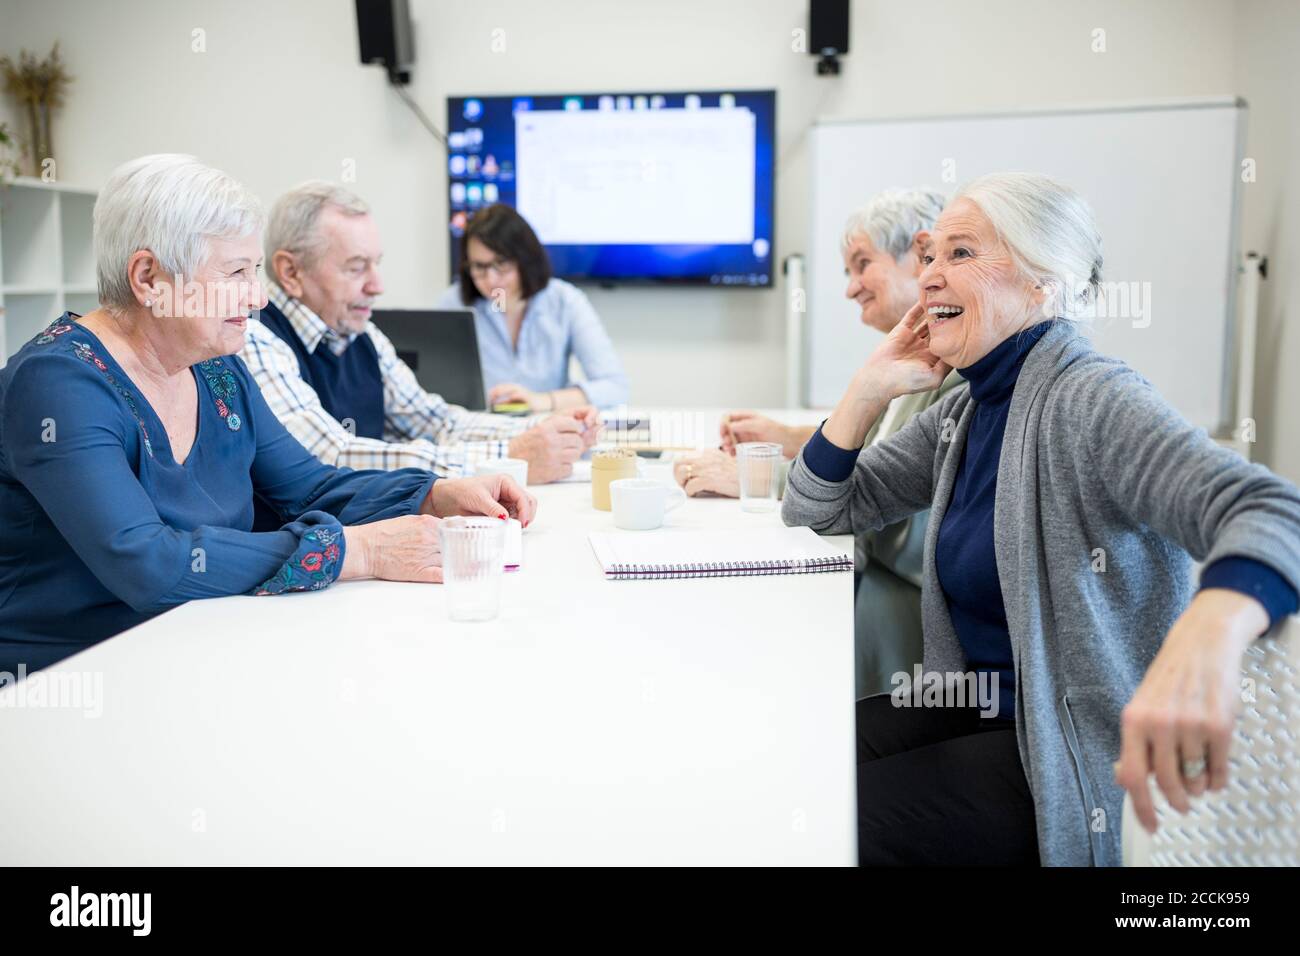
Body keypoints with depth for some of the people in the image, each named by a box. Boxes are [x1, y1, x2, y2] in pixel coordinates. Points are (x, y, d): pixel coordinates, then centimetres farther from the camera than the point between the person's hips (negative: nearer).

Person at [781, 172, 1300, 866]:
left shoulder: (1090, 403, -19)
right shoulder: (963, 413, 6)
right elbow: (816, 514, 11)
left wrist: (1208, 632, -56)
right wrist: (870, 387, -3)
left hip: (1073, 757, -7)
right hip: (974, 707, 7)